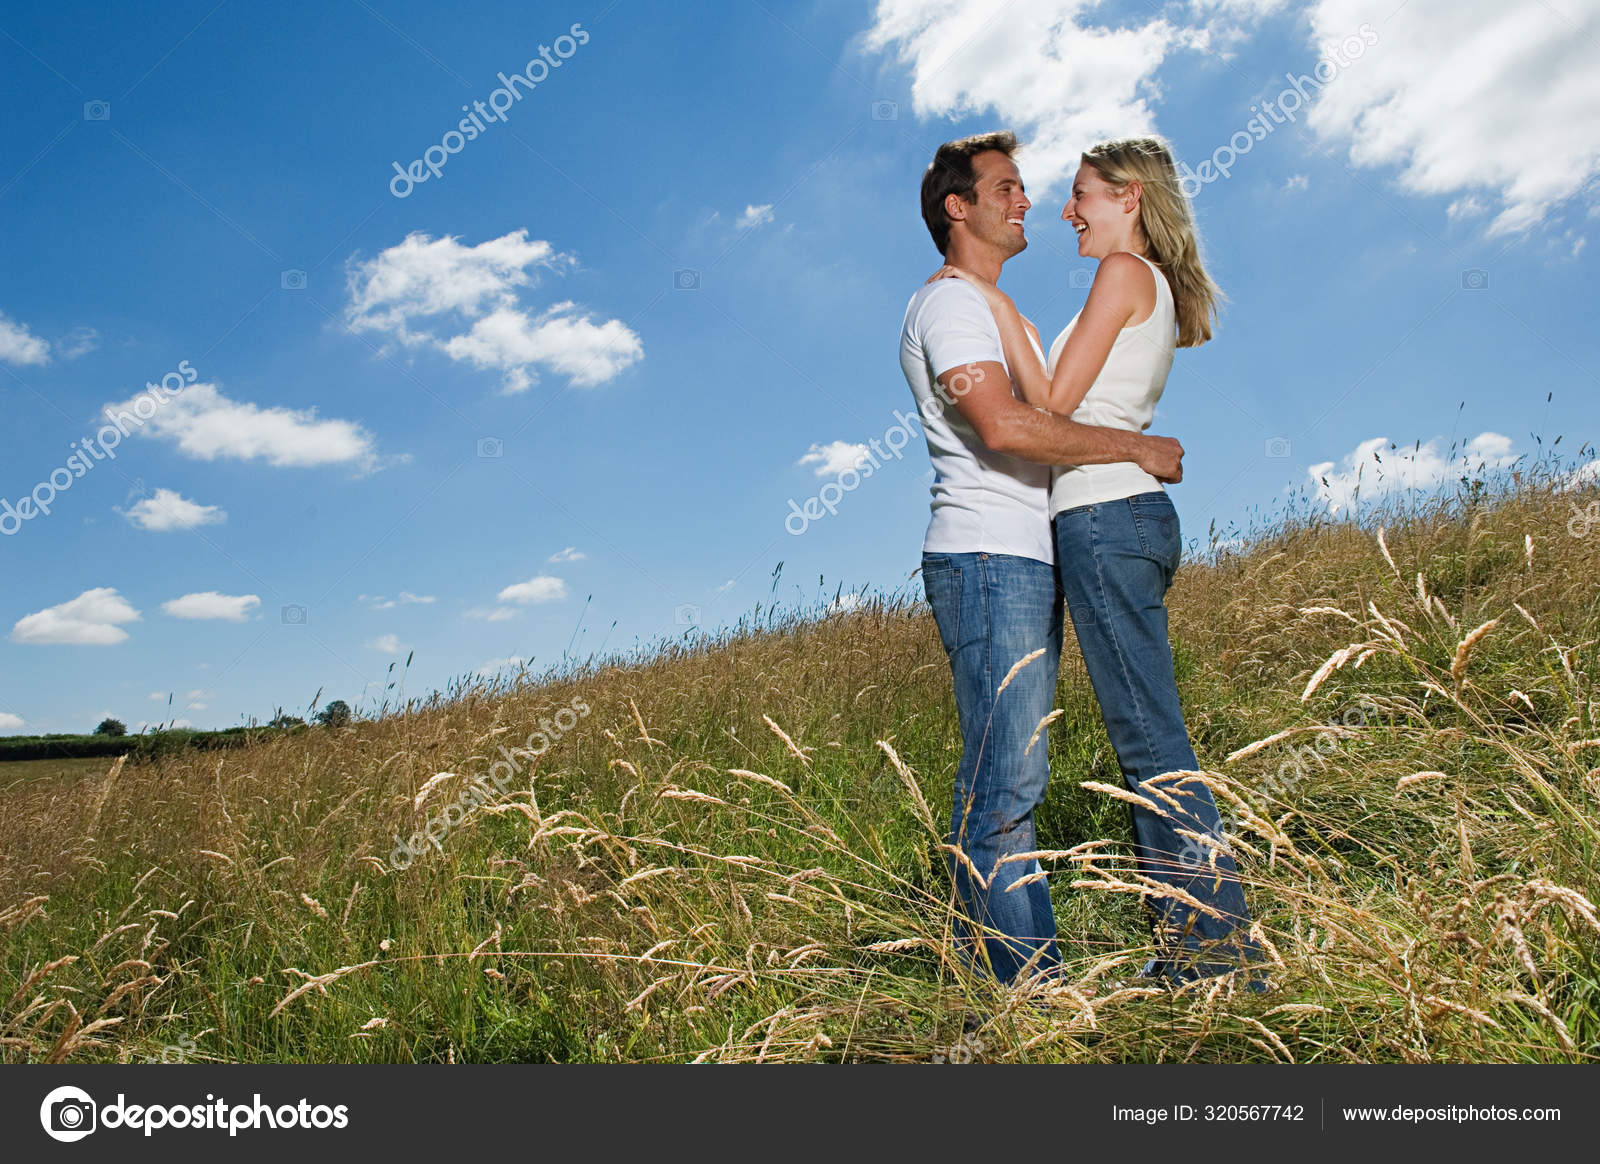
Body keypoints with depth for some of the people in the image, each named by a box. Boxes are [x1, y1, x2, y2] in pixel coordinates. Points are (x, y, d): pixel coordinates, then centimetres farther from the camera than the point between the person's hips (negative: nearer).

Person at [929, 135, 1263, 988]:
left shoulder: (1124, 272, -4)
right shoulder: (1158, 289, 23)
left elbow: (1051, 405, -10)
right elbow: (1061, 403, 20)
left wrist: (994, 304, -3)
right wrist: (1007, 317, 24)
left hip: (1103, 518, -10)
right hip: (1131, 517, 10)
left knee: (1152, 742, -6)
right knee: (1147, 741, 11)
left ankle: (1224, 955, 3)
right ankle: (1188, 949, 20)